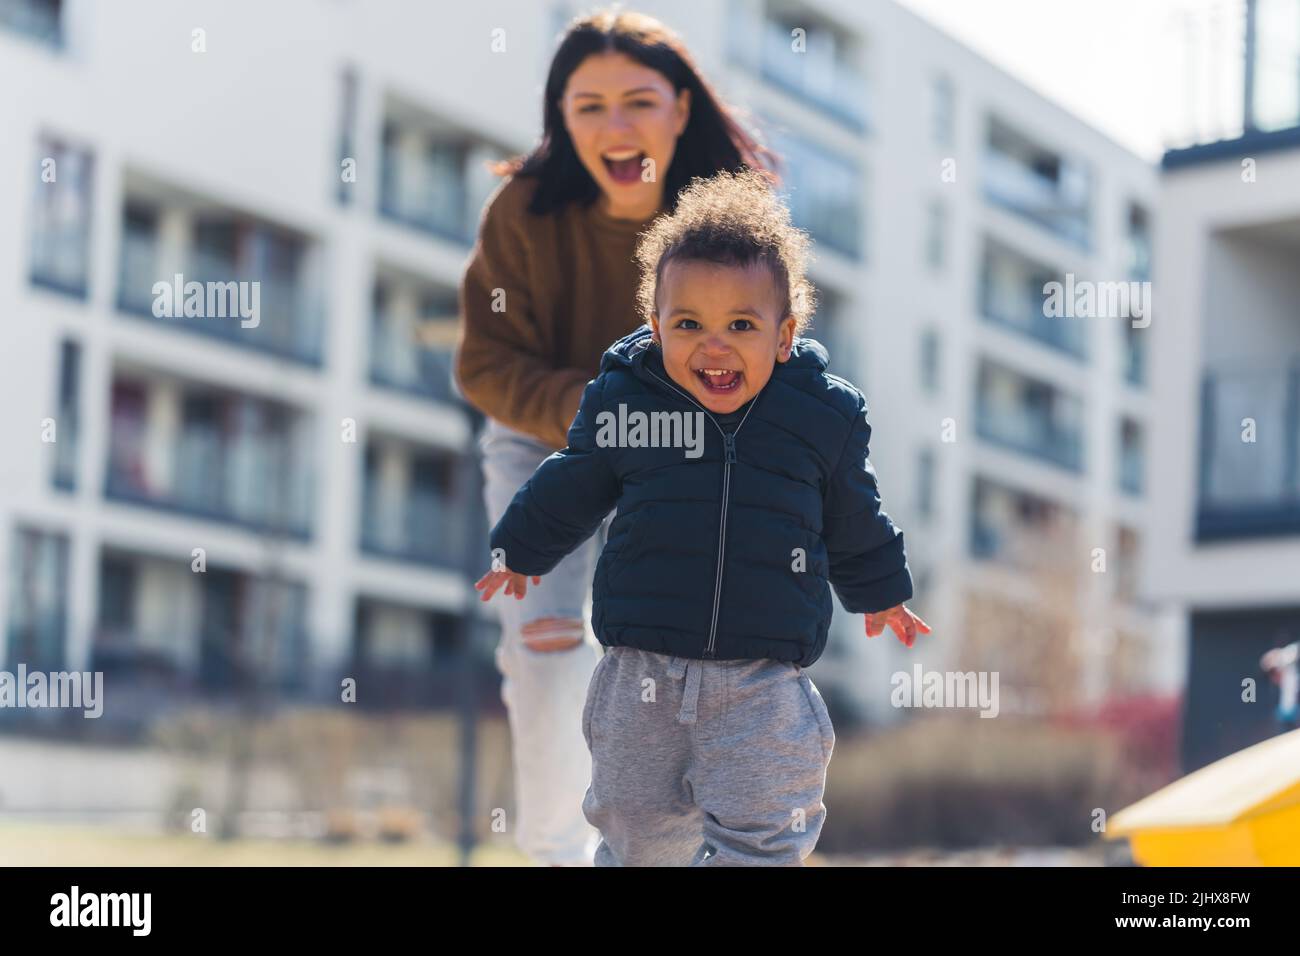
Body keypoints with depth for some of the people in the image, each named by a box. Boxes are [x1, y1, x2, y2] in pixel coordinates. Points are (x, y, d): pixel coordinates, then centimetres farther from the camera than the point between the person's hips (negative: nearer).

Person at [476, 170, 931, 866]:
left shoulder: (825, 414, -2)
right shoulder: (621, 399, -4)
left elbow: (853, 519, 16)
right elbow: (568, 489, 15)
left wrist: (881, 593, 30)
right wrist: (520, 551, 28)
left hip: (764, 684, -1)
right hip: (641, 677, 1)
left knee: (757, 842, -6)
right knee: (639, 836, 12)